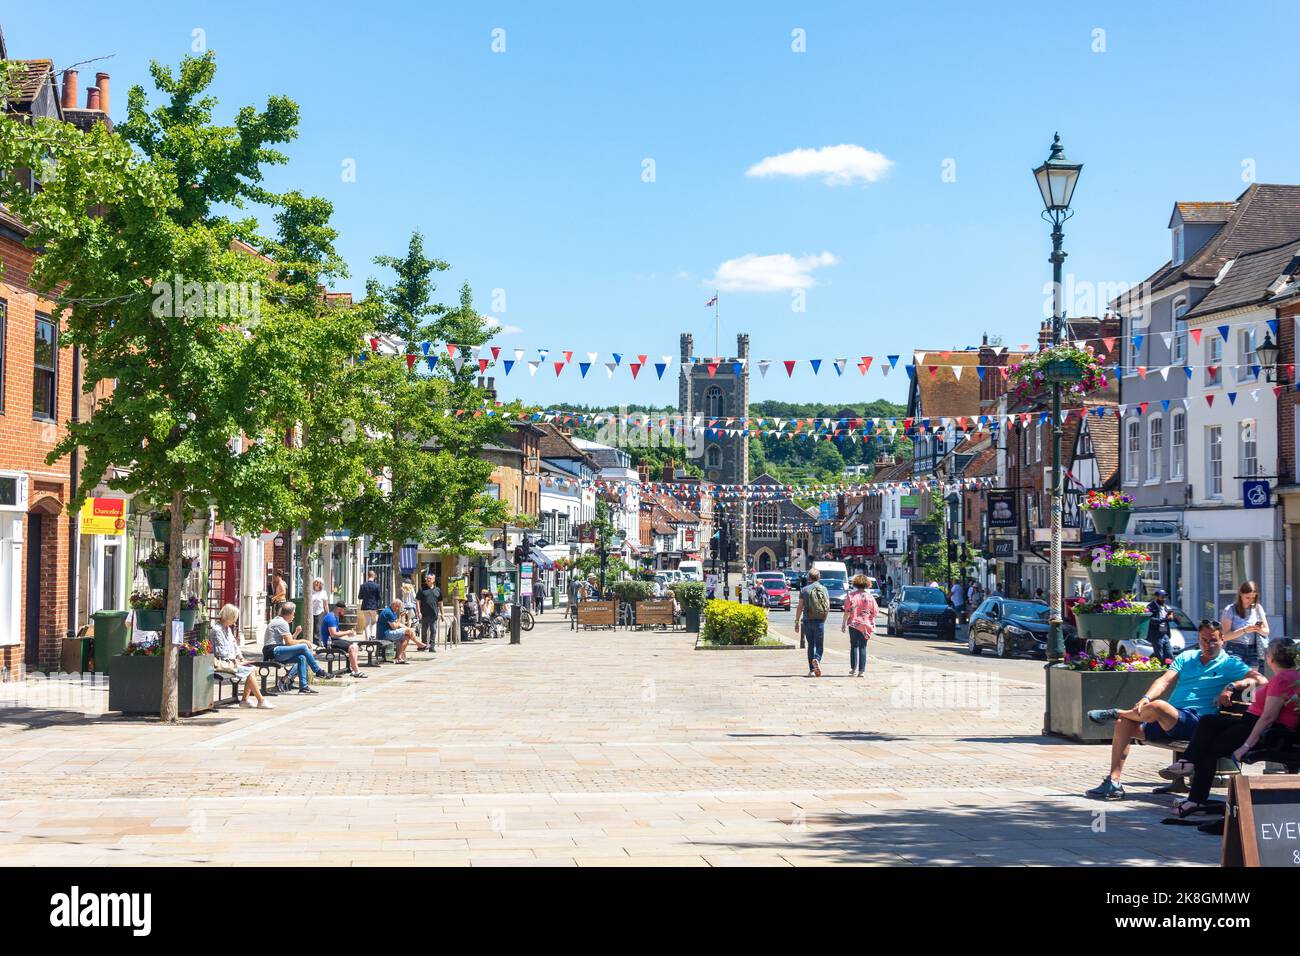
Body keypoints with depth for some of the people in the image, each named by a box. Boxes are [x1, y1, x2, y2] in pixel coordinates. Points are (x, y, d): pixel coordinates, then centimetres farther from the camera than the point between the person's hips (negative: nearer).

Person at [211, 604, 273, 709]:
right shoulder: (217, 629, -13)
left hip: (232, 660, 9)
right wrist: (235, 661, -15)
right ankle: (261, 701, -16)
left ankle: (245, 699, -7)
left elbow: (234, 644, 20)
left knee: (252, 668, -7)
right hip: (223, 662, -9)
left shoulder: (228, 628, 18)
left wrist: (241, 658, 6)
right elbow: (221, 651, -17)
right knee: (249, 671, -19)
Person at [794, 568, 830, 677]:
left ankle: (812, 670, 7)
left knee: (811, 645, 9)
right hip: (820, 621, 0)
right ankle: (817, 659, -25)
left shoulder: (804, 589, 0)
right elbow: (828, 607, 5)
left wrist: (796, 621, 4)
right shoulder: (823, 589, 4)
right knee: (819, 644, 5)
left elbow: (800, 607, -2)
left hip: (807, 620, 0)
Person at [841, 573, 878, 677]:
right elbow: (875, 611, 2)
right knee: (863, 647, 5)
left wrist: (843, 623, 1)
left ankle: (853, 668, 4)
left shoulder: (851, 595, -5)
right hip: (866, 625, 1)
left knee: (854, 646, 10)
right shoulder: (869, 596, 0)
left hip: (853, 624, -1)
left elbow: (847, 611, -6)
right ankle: (862, 670, 0)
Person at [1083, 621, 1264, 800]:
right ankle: (1113, 783, -10)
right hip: (1167, 722, 7)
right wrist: (1145, 699, -13)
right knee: (1123, 724, -11)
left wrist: (1231, 686, -25)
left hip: (1195, 721, -6)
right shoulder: (1186, 657, 20)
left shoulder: (1230, 664, 6)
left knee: (1157, 706, -34)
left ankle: (1115, 713, -3)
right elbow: (1165, 681, 6)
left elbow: (1258, 678, -9)